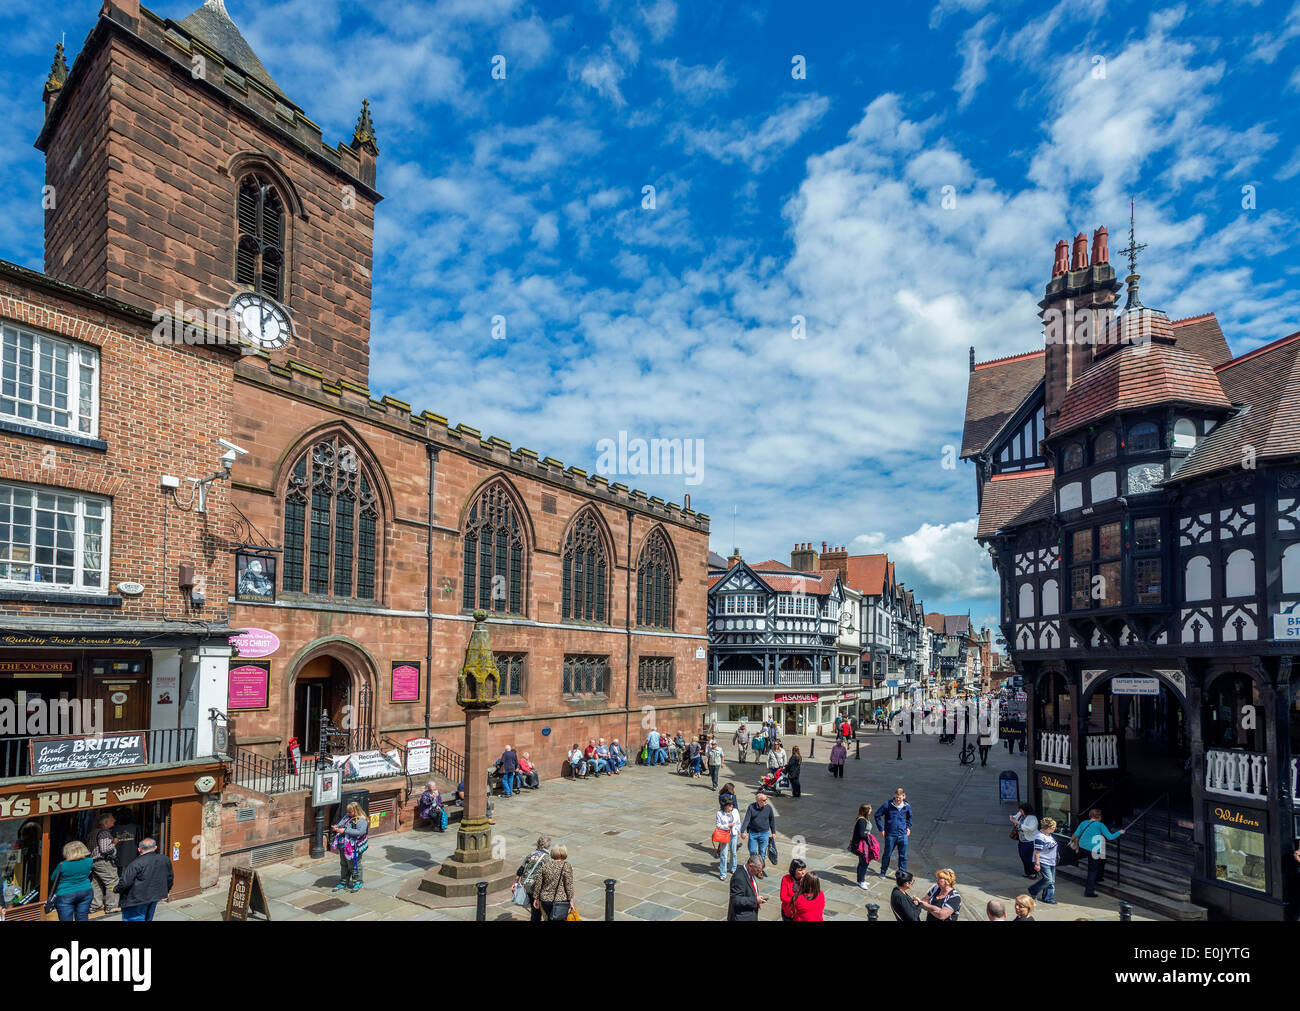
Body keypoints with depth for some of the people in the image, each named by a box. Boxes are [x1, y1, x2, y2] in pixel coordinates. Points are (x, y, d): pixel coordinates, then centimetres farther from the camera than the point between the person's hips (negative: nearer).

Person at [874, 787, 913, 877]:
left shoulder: (907, 806, -1)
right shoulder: (888, 805, -12)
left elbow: (909, 817, 23)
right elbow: (877, 815, -2)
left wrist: (908, 827, 13)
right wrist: (881, 828, -3)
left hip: (903, 835, 2)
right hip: (890, 835, -2)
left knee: (903, 856, 5)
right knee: (887, 855, 11)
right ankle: (883, 872, 31)